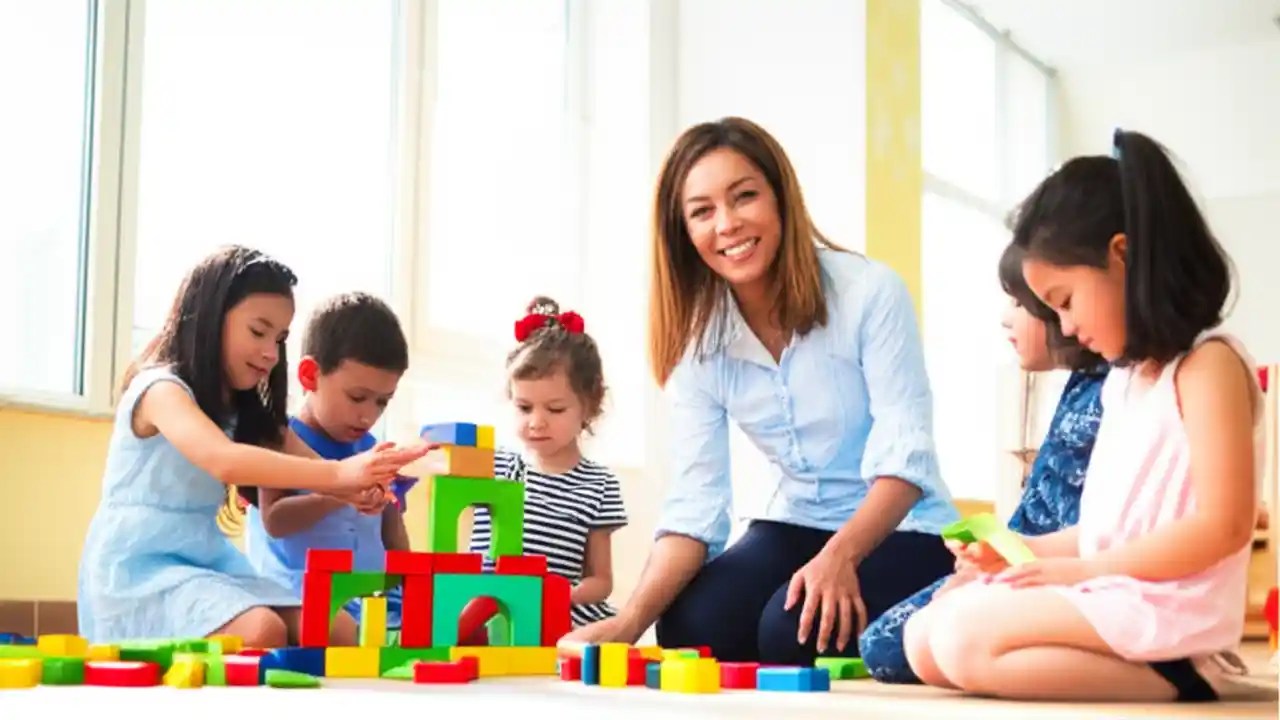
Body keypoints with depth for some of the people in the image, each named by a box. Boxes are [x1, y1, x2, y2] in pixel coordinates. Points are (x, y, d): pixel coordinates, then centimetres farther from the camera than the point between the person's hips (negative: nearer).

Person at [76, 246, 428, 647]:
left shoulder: (244, 408, 14)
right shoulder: (160, 389, -13)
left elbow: (309, 465, 1)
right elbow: (224, 461, -32)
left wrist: (358, 486, -24)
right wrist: (339, 473, -41)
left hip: (207, 563, 8)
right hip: (141, 565, -8)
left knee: (337, 636, -11)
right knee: (262, 633, -31)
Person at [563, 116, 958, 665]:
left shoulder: (870, 292, -17)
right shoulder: (698, 338, -5)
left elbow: (904, 454, -21)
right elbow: (693, 499, -12)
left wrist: (840, 555, -39)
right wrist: (630, 619, -27)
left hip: (901, 529, -3)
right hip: (795, 527, 4)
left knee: (794, 633, -28)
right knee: (689, 628, -21)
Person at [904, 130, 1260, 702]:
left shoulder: (1206, 365, -9)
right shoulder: (1126, 378, 18)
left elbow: (1223, 525, -18)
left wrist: (1083, 569, -15)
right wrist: (1027, 550, 10)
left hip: (1167, 615, -10)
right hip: (1117, 604, 10)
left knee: (964, 639, -25)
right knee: (925, 640, 0)